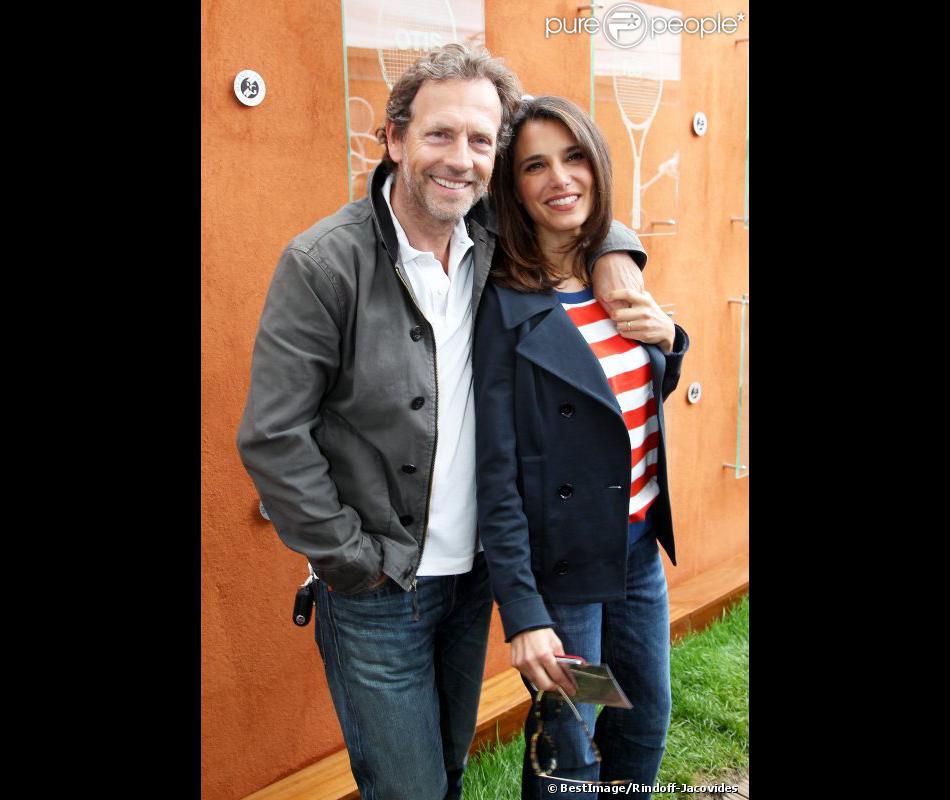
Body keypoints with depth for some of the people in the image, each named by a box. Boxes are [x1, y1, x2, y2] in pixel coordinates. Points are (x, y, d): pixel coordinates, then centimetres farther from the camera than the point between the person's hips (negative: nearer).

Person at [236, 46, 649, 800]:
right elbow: (272, 438, -17)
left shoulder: (492, 236, -2)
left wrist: (613, 251, -4)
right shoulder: (325, 262, -18)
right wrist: (353, 560, -13)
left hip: (473, 571, 5)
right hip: (377, 593, -5)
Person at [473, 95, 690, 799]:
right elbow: (497, 474, -18)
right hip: (562, 563, -6)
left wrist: (669, 339, -6)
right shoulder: (505, 306, -17)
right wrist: (523, 614, -20)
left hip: (640, 545, 7)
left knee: (646, 724, 22)